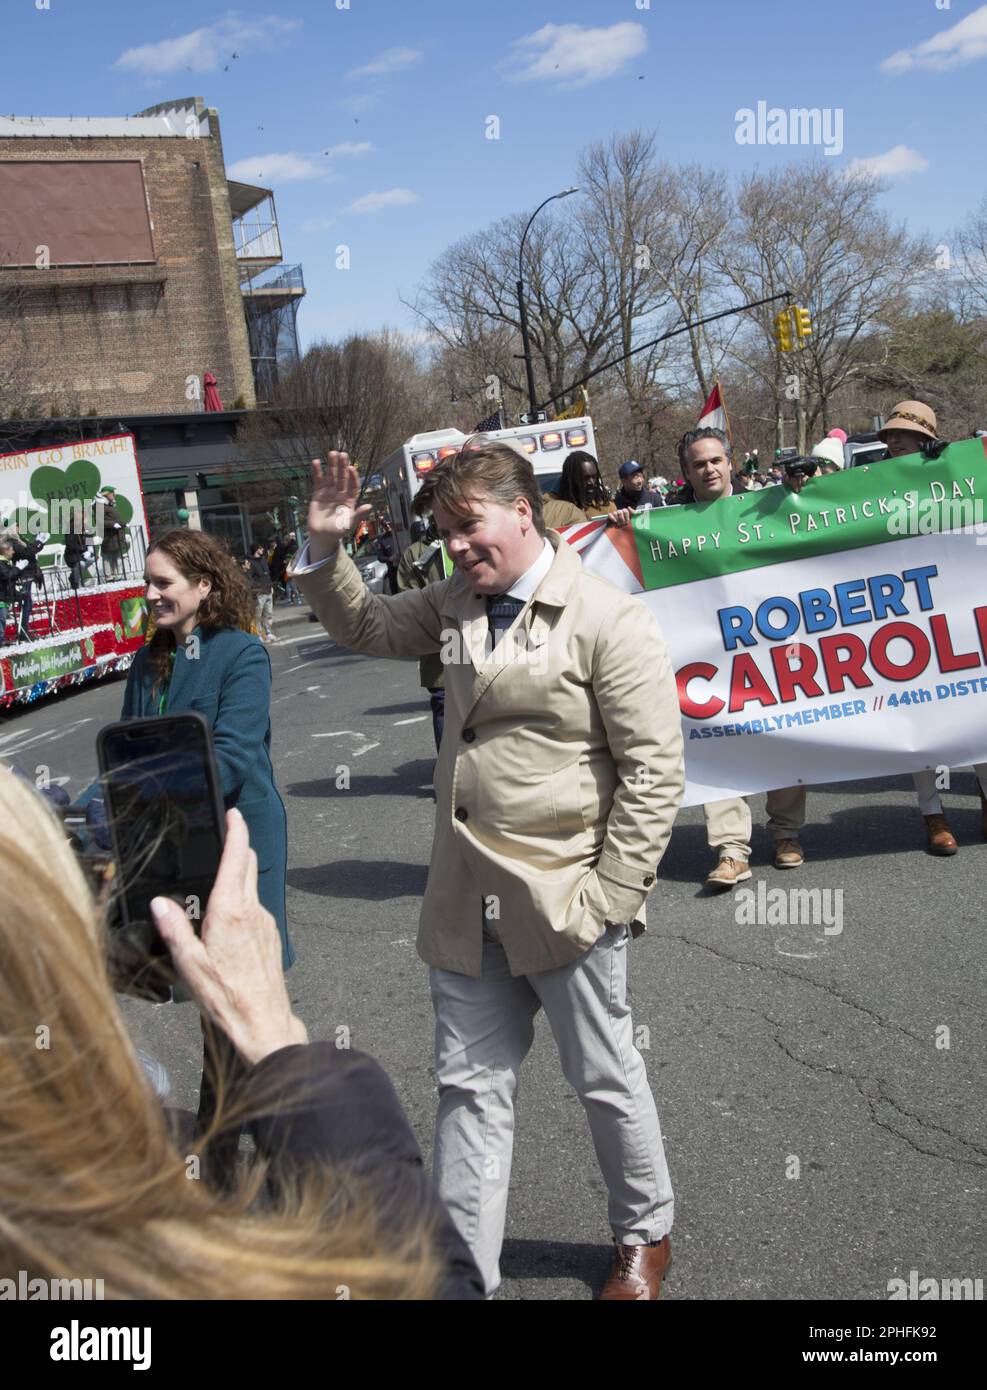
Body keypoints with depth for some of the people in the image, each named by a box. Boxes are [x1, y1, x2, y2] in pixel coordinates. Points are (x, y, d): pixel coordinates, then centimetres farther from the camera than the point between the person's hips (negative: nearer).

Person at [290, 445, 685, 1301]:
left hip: (565, 901, -5)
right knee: (471, 1088, 12)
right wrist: (326, 547, 5)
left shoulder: (609, 621, -13)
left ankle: (645, 1237, 39)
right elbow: (363, 626, 23)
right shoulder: (456, 605, 7)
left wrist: (611, 896, -15)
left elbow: (654, 770, -14)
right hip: (467, 902, 6)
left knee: (606, 1081, 14)